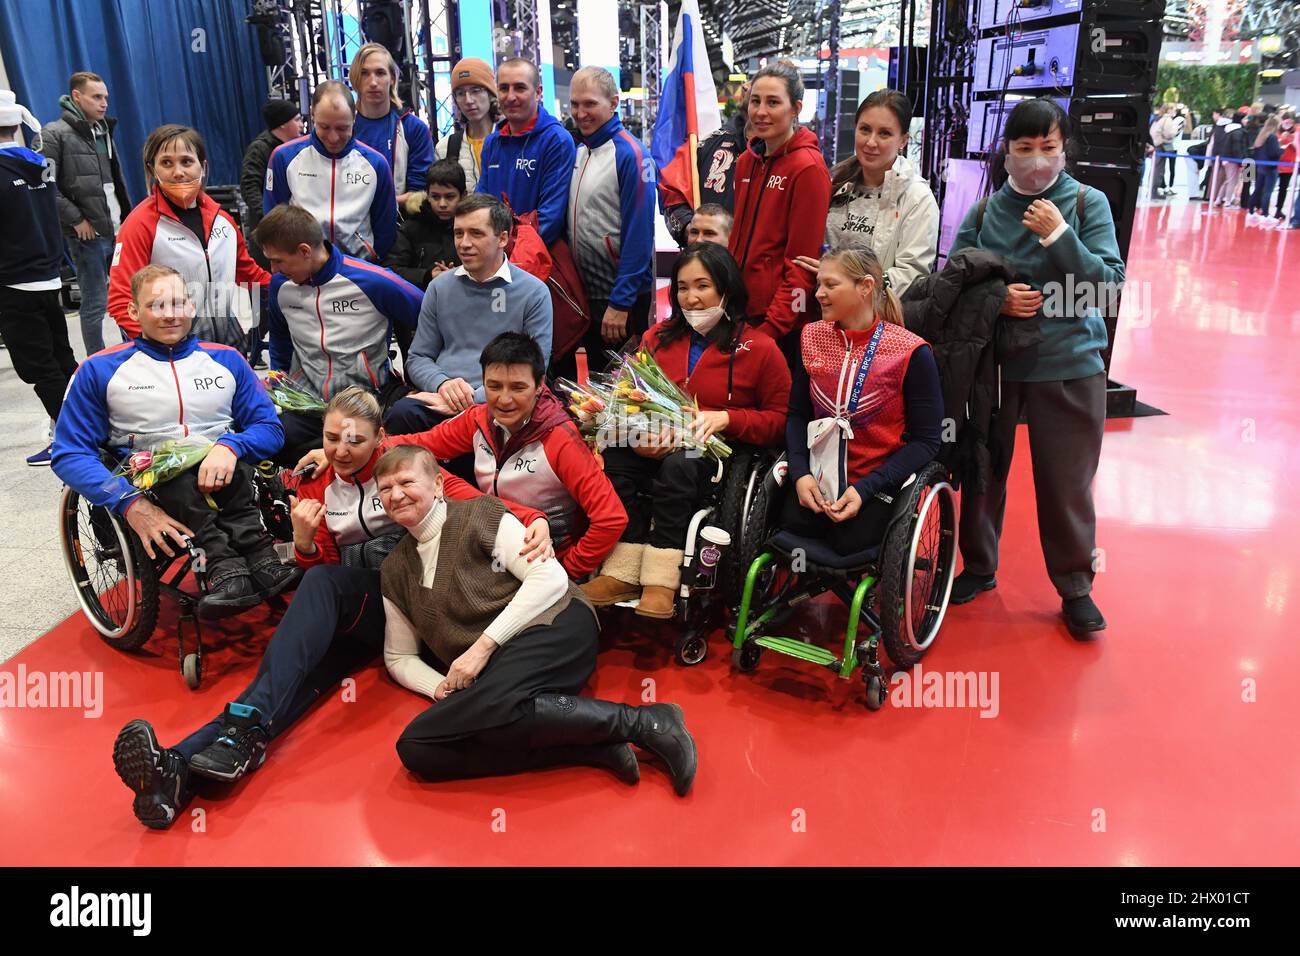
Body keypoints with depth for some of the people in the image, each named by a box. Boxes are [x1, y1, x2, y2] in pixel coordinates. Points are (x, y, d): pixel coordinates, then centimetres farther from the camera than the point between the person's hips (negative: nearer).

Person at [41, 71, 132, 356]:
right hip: (88, 234, -7)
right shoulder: (55, 134, -6)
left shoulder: (103, 131, 16)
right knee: (96, 304, -2)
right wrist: (76, 219, -14)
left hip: (118, 230, 7)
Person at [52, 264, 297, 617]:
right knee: (173, 474, -35)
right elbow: (70, 454, -1)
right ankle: (258, 562, -38)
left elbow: (270, 428, 5)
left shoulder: (225, 359, 11)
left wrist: (229, 446, -20)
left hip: (223, 477, 2)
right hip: (150, 488, -1)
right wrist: (131, 503, -19)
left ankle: (228, 568, -37)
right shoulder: (100, 370, 5)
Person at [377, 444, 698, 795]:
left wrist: (483, 645, -13)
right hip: (487, 673, 6)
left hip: (552, 628, -5)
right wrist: (440, 686, 0)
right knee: (415, 750, -24)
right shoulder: (394, 572, 20)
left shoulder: (481, 516, 4)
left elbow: (551, 577, -7)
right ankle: (597, 747, -23)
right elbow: (399, 657, 24)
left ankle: (642, 721, -22)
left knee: (493, 703, -39)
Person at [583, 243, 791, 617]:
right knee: (615, 457, -28)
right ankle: (624, 573, -29)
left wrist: (726, 419, -15)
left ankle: (661, 581, -33)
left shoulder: (760, 349, 2)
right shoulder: (657, 338, 14)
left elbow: (780, 419, 2)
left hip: (717, 455, -4)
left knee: (678, 466, -36)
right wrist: (638, 436, -9)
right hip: (657, 448, 4)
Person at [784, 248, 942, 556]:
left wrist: (864, 489, -20)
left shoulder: (911, 353, -14)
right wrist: (800, 472, -12)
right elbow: (797, 414, 6)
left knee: (847, 546, -14)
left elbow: (926, 441, -12)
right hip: (816, 478, 4)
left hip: (875, 483, -3)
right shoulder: (812, 337, 1)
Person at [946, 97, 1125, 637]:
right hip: (991, 362, 2)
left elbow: (1110, 283, -7)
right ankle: (978, 567, 32)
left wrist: (1059, 236, -18)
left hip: (1069, 367, -1)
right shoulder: (985, 210, 3)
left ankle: (1075, 588, 21)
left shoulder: (1088, 203, -1)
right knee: (983, 470, 12)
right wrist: (994, 297, -15)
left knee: (1067, 484, 3)